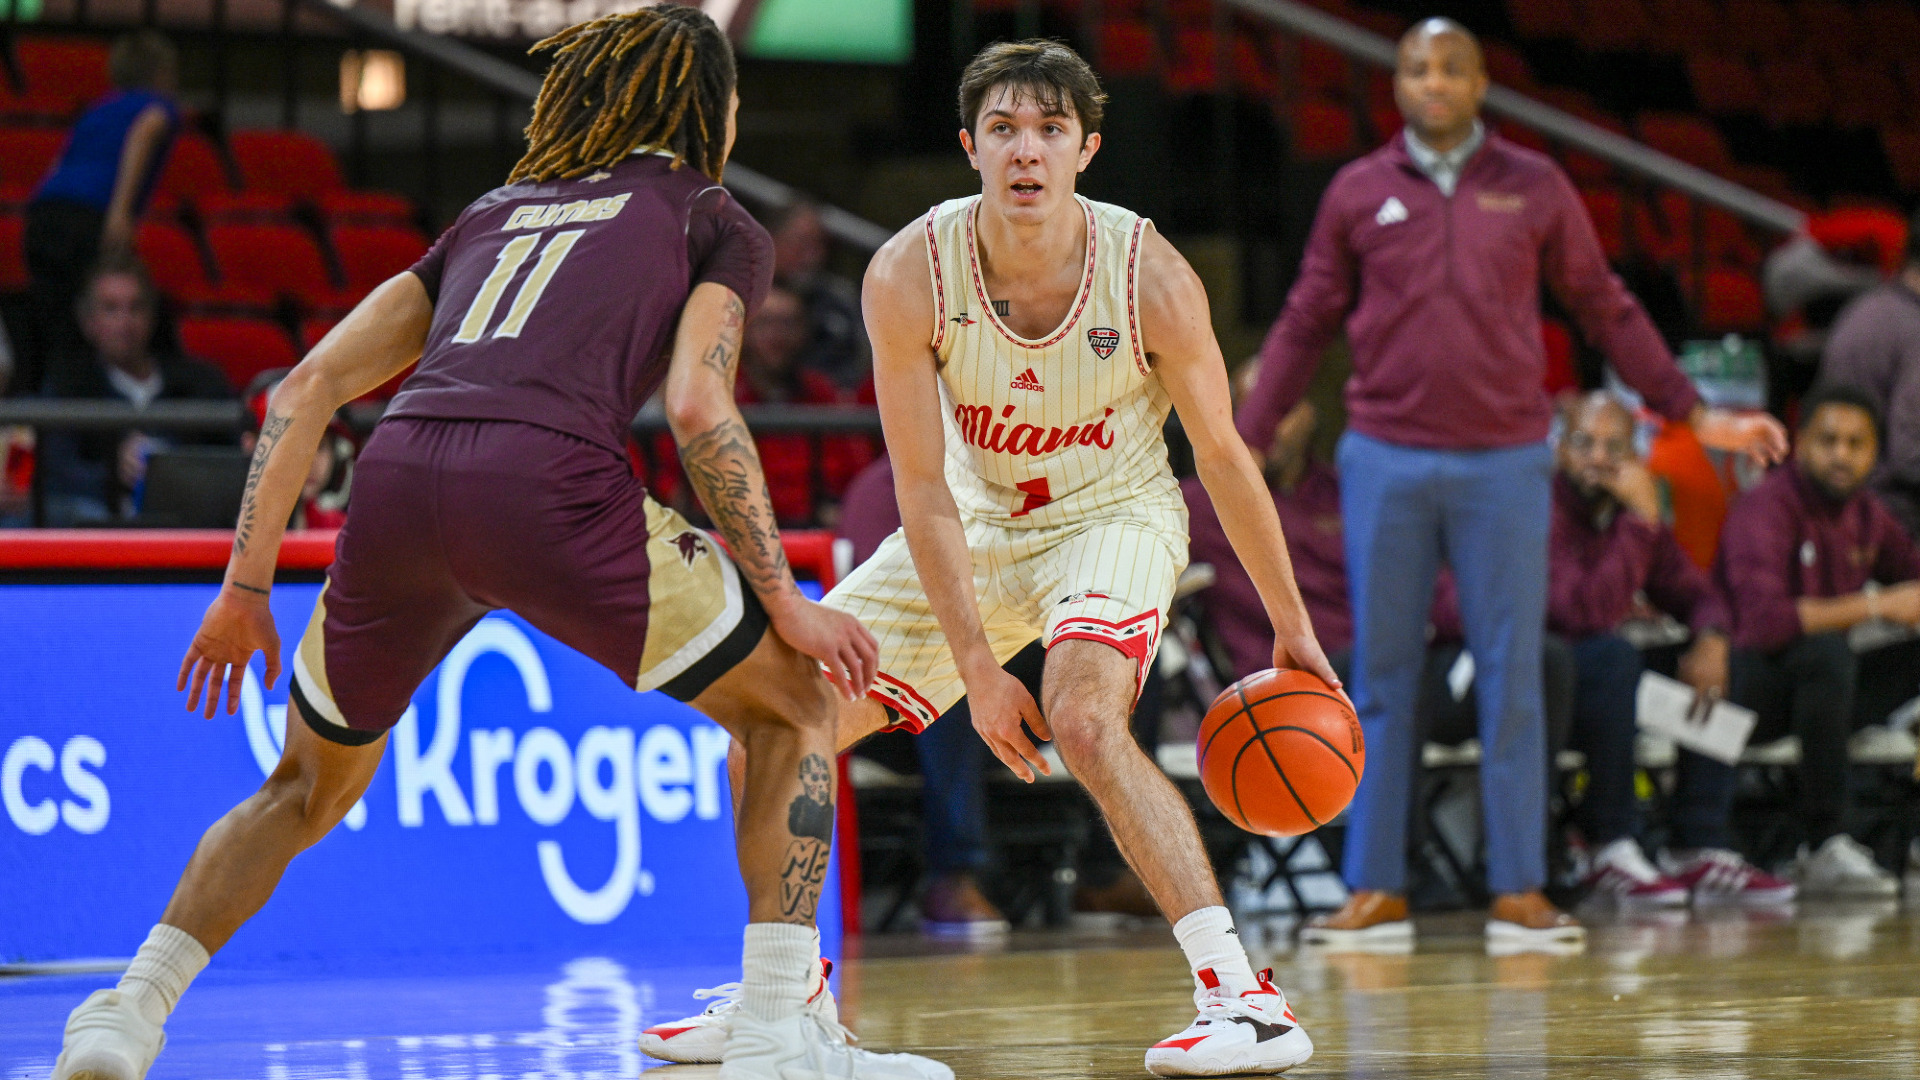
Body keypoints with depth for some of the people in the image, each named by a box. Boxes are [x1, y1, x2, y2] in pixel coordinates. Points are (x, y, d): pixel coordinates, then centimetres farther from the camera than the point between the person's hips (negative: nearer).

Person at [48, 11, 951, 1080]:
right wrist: (785, 605, 5)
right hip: (548, 483, -5)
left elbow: (309, 386, 23)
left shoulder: (493, 213, 32)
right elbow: (698, 408, 0)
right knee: (798, 703, 14)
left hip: (397, 479, 5)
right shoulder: (715, 222, 19)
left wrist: (247, 588, 25)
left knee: (310, 788, 27)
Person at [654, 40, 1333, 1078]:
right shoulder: (910, 275, -22)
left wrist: (1292, 626, -4)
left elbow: (1222, 457, -11)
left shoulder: (1151, 279, -25)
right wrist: (976, 666, -22)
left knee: (1084, 719, -34)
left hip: (1113, 516, -4)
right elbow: (923, 491, -17)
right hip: (976, 523, 4)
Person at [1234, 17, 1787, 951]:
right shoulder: (1358, 193, 6)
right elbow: (1305, 325, 12)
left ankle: (1517, 889, 4)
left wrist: (1696, 415, 9)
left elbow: (1605, 310, 12)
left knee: (1511, 674, -1)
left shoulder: (1534, 188, 6)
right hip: (1386, 461, 0)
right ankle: (1374, 884, 8)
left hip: (1505, 462, 0)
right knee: (1381, 674, 3)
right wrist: (1244, 444, 7)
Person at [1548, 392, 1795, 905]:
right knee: (1615, 656, -34)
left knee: (1717, 669, -3)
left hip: (1603, 683, 9)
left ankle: (1700, 850, -9)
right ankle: (1612, 850, -30)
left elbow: (1697, 595, 14)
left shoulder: (1631, 511, 9)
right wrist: (1641, 521, -28)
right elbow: (1587, 612, -31)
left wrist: (1711, 641, -10)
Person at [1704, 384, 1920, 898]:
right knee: (1826, 648, -35)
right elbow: (1766, 622, -30)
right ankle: (1824, 848, -32)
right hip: (1740, 689, -8)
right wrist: (1876, 606, -26)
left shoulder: (1867, 513, 9)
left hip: (1816, 684, 8)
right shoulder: (1766, 509, -16)